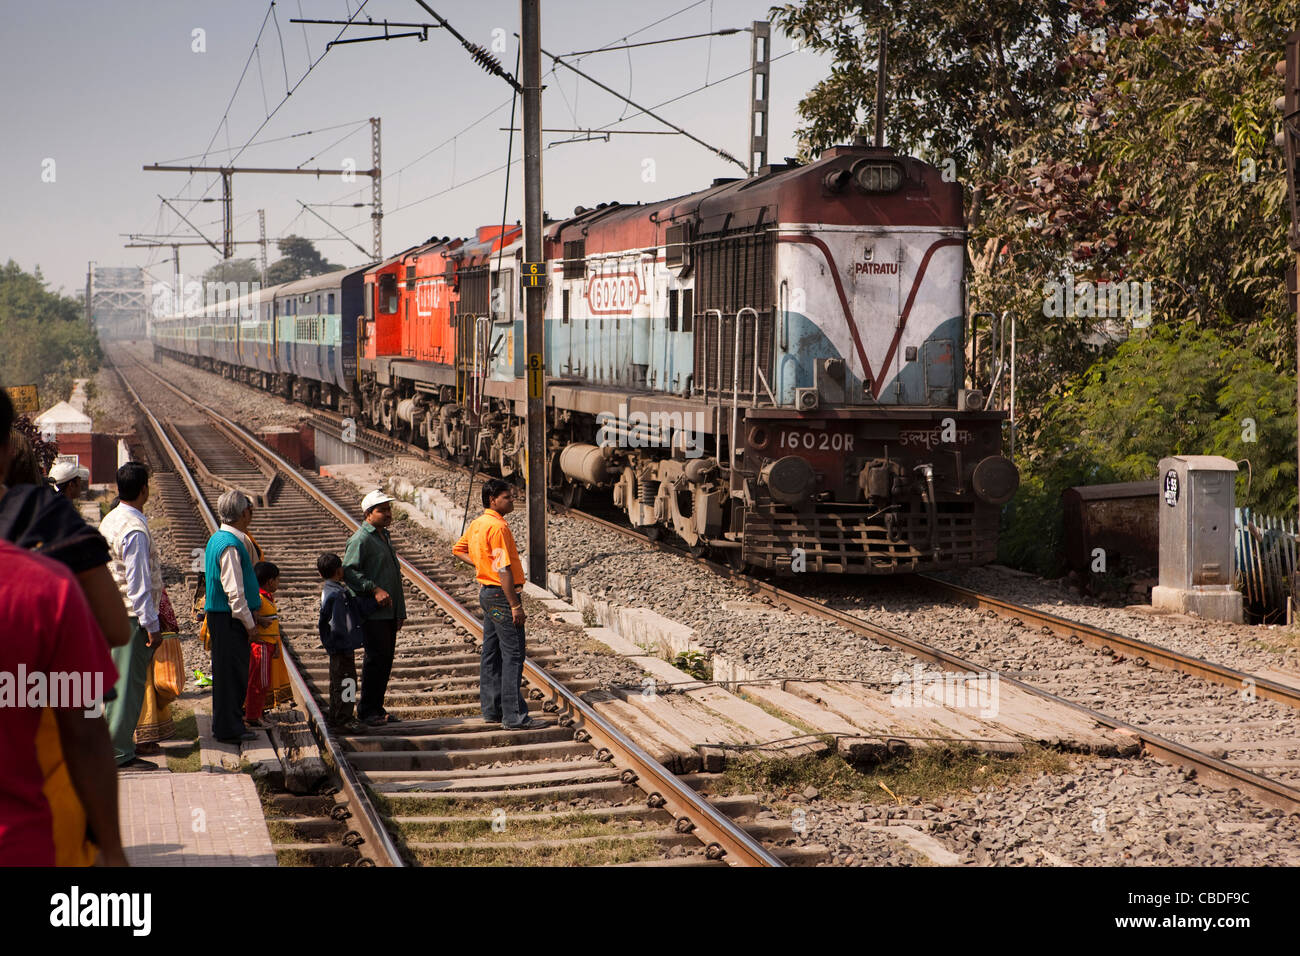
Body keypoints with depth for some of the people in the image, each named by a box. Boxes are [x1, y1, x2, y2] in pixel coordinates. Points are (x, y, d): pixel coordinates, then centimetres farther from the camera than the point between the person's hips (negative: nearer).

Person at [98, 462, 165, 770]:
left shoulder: (110, 520, 10)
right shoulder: (135, 530, -21)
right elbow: (138, 582, -22)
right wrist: (151, 624, -19)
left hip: (113, 611, 10)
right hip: (132, 616, -10)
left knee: (122, 680, 18)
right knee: (128, 683, -5)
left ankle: (122, 741, 29)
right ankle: (120, 753, -1)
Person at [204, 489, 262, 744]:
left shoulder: (217, 539, 14)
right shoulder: (230, 545, -19)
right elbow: (234, 590, -21)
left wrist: (250, 617, 23)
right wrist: (249, 622, -14)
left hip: (219, 615, 10)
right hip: (229, 618, -10)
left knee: (230, 672, 16)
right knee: (232, 672, -4)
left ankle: (225, 724, 24)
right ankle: (229, 729, 0)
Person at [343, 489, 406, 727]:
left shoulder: (384, 537, 20)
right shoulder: (360, 539, -9)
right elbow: (348, 571, -18)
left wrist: (400, 611, 24)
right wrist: (374, 589, -26)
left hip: (389, 611, 9)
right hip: (372, 612, -9)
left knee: (386, 659, 8)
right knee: (376, 658, -8)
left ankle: (376, 707, 15)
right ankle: (368, 710, -1)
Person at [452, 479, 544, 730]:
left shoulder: (477, 524, 11)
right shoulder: (497, 526, -19)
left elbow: (459, 549, 25)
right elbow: (503, 569, -22)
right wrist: (515, 605, -20)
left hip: (487, 593, 10)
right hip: (502, 595, -10)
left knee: (492, 653, 14)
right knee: (513, 655, -8)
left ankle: (492, 710, 20)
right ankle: (514, 716, -9)